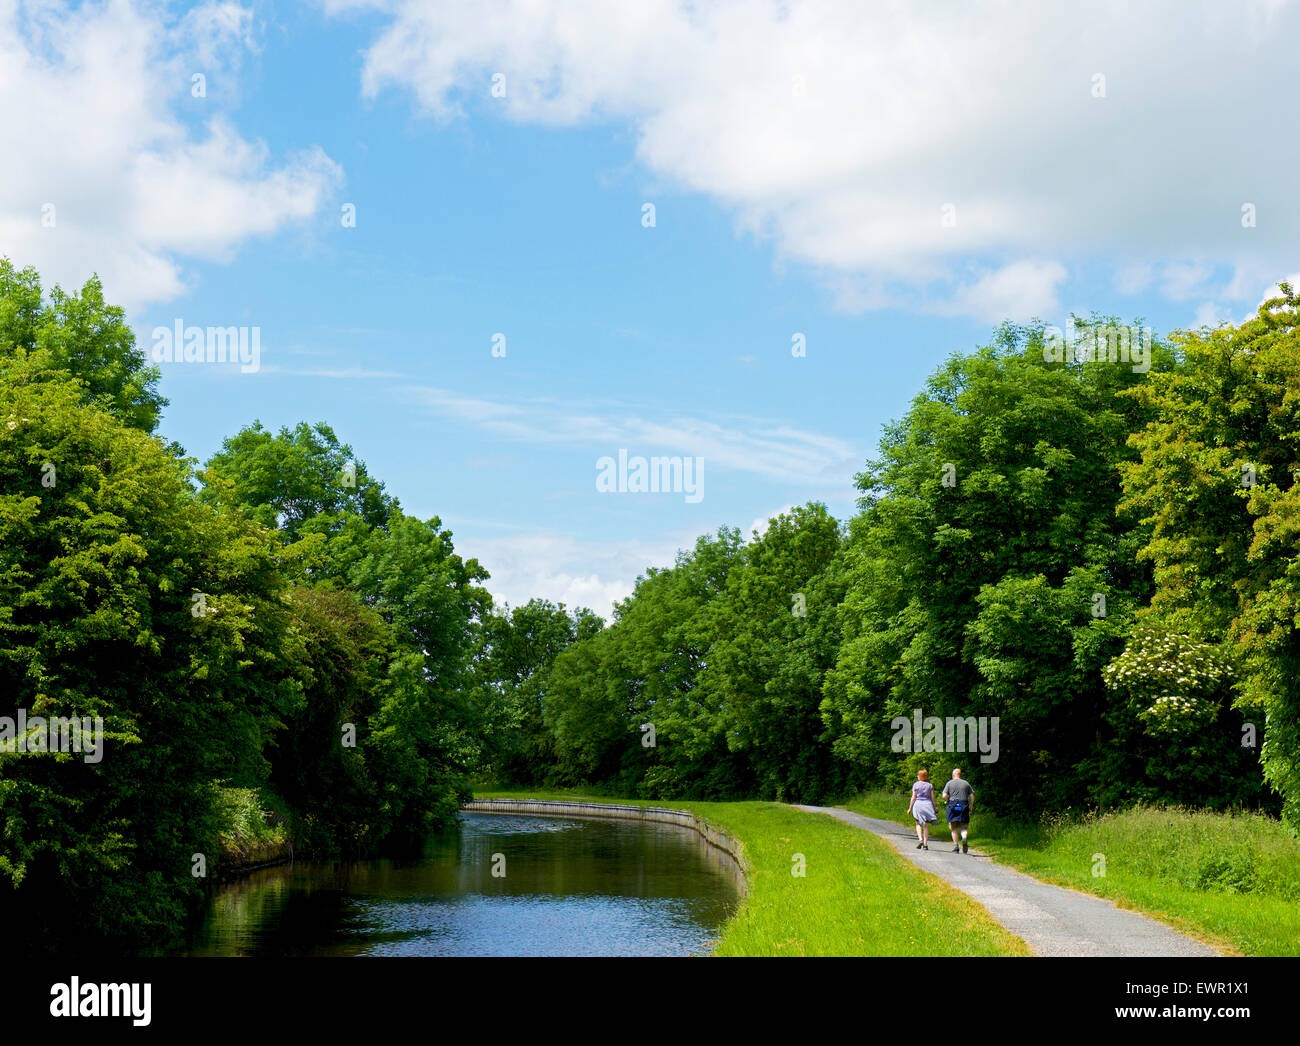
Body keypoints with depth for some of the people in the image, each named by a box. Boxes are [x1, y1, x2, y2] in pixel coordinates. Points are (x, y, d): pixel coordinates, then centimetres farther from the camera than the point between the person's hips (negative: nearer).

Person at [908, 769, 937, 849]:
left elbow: (913, 797, -1)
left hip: (918, 804, -1)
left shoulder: (915, 784, 0)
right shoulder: (930, 785, 5)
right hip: (928, 804, 1)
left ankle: (920, 839, -11)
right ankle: (925, 844, 0)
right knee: (926, 825, 5)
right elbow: (933, 798, 4)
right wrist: (934, 809, 12)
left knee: (918, 824, 11)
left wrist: (910, 808, 5)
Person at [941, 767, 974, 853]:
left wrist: (947, 800, 16)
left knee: (954, 828, 6)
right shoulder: (966, 783, 8)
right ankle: (964, 838, -24)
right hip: (964, 806, 1)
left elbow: (944, 796, -5)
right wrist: (971, 807, 15)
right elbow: (972, 796, 4)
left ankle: (955, 845, 1)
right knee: (964, 827, 5)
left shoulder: (949, 783, 4)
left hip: (953, 806, -1)